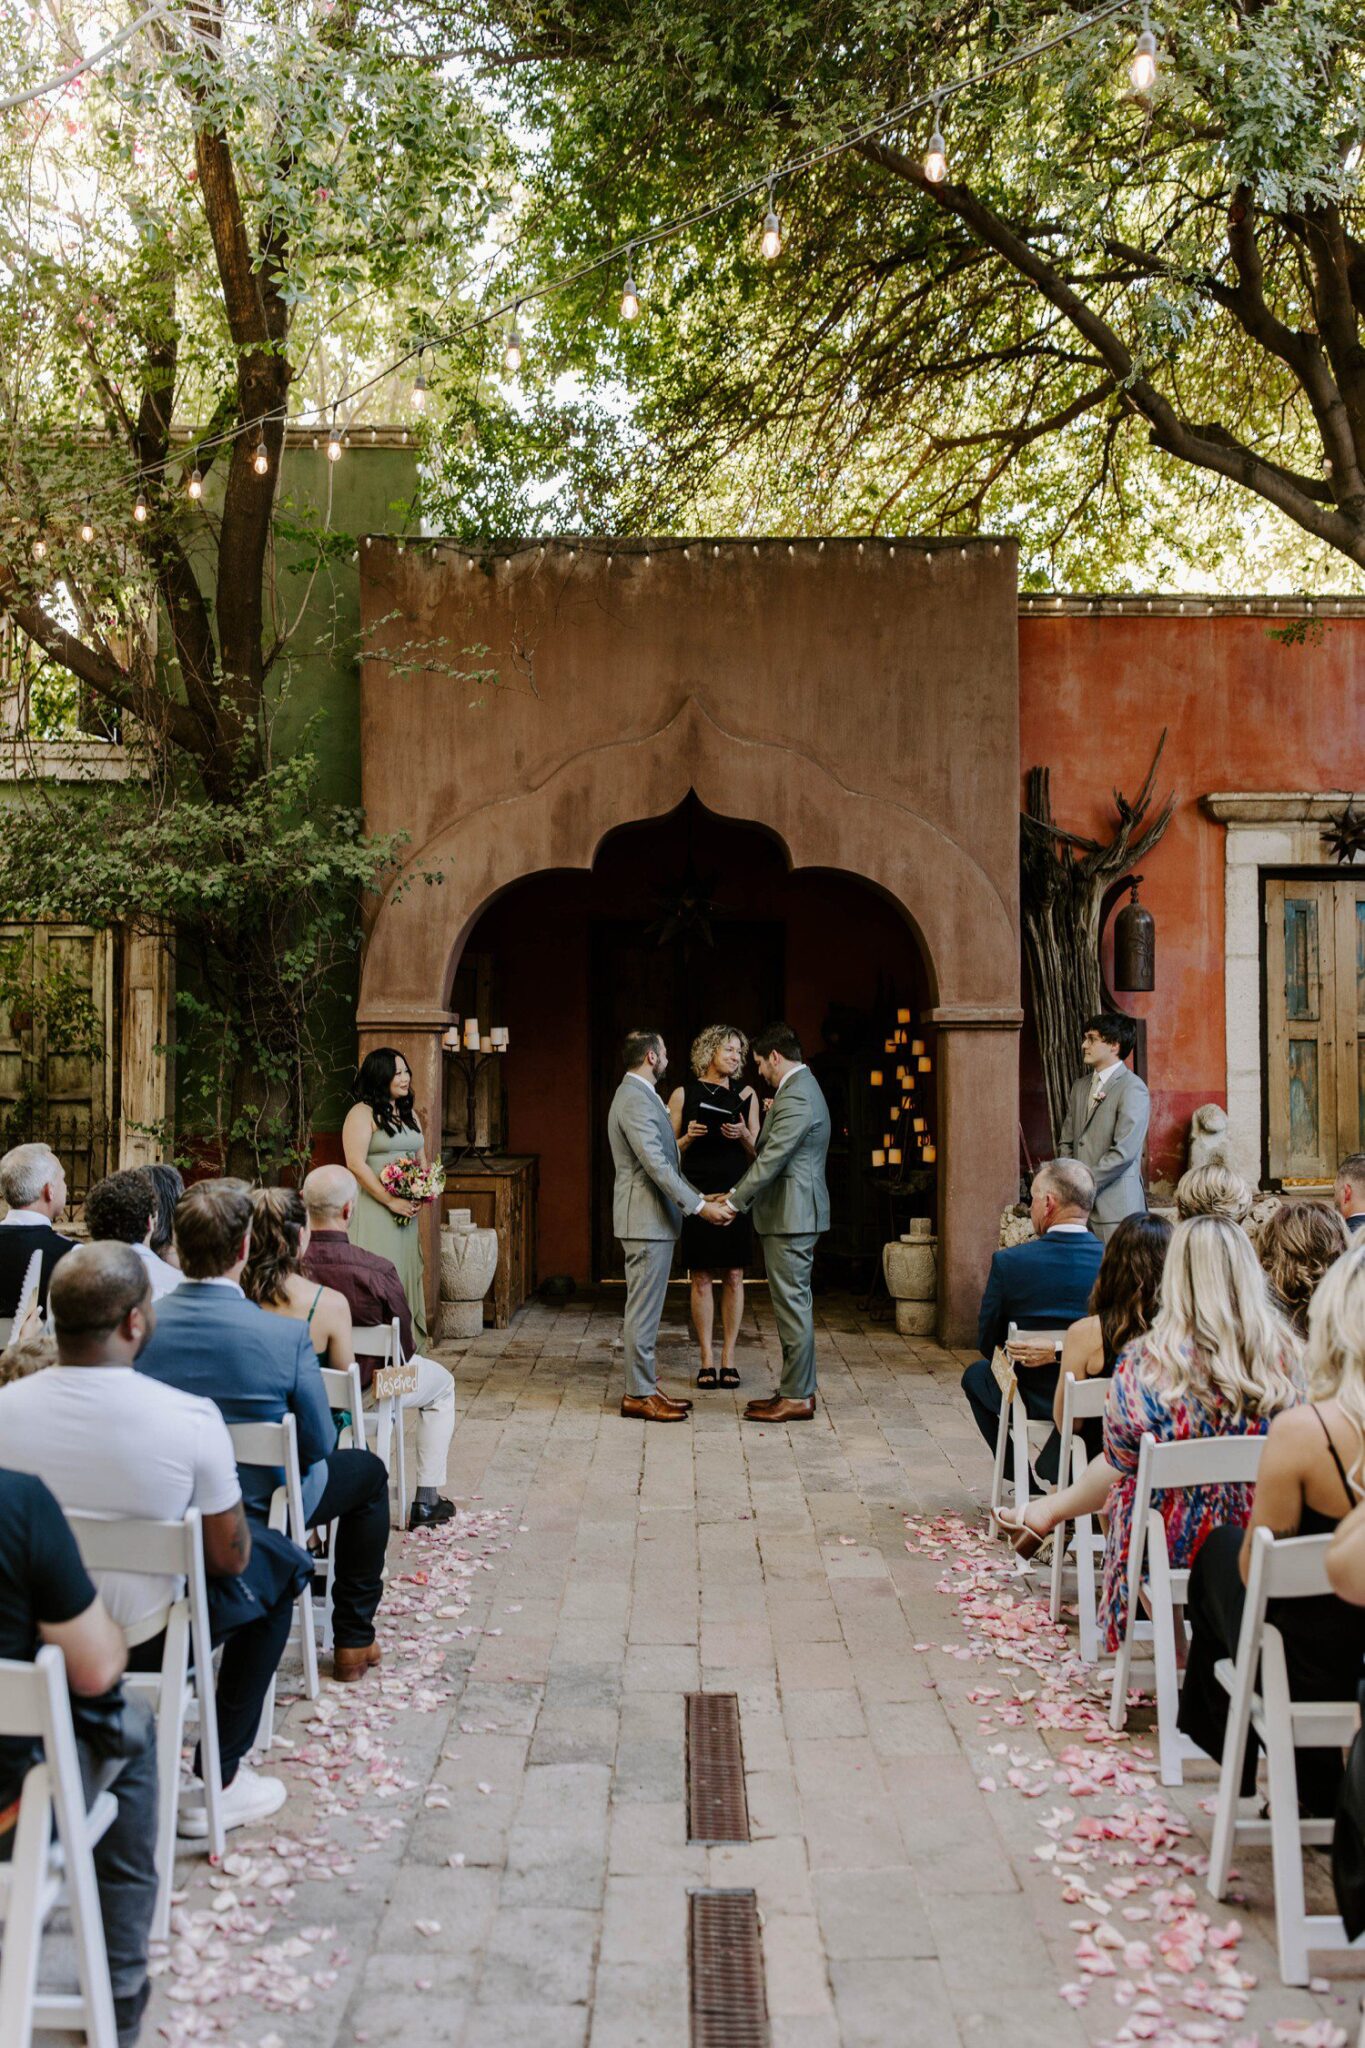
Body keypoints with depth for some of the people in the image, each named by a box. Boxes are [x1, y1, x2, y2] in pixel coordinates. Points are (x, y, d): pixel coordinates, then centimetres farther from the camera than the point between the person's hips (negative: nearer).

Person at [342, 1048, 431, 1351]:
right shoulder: (362, 1113, -9)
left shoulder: (409, 1113, 15)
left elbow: (421, 1158, 20)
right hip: (373, 1209, -7)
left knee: (405, 1274, 8)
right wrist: (391, 1200, -16)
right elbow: (355, 1164, -17)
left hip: (406, 1210, 7)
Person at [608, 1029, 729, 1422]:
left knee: (645, 1308, 14)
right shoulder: (634, 1099, -17)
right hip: (646, 1219, -11)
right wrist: (700, 1206, -21)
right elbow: (656, 1165, -23)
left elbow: (664, 1162, 20)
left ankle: (645, 1385, 20)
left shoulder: (641, 1095, 17)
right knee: (644, 1309, -5)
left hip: (654, 1218, 11)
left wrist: (700, 1198, 14)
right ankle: (638, 1395, 0)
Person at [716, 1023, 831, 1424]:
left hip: (791, 1216, -11)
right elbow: (771, 1155, 20)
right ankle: (798, 1387, 21)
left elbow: (771, 1160, -21)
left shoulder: (796, 1098, -19)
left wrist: (734, 1202, -13)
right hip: (792, 1213, 11)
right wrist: (740, 1194, 15)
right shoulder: (801, 1088, 16)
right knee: (792, 1303, 15)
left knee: (792, 1304, -6)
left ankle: (797, 1397, -1)